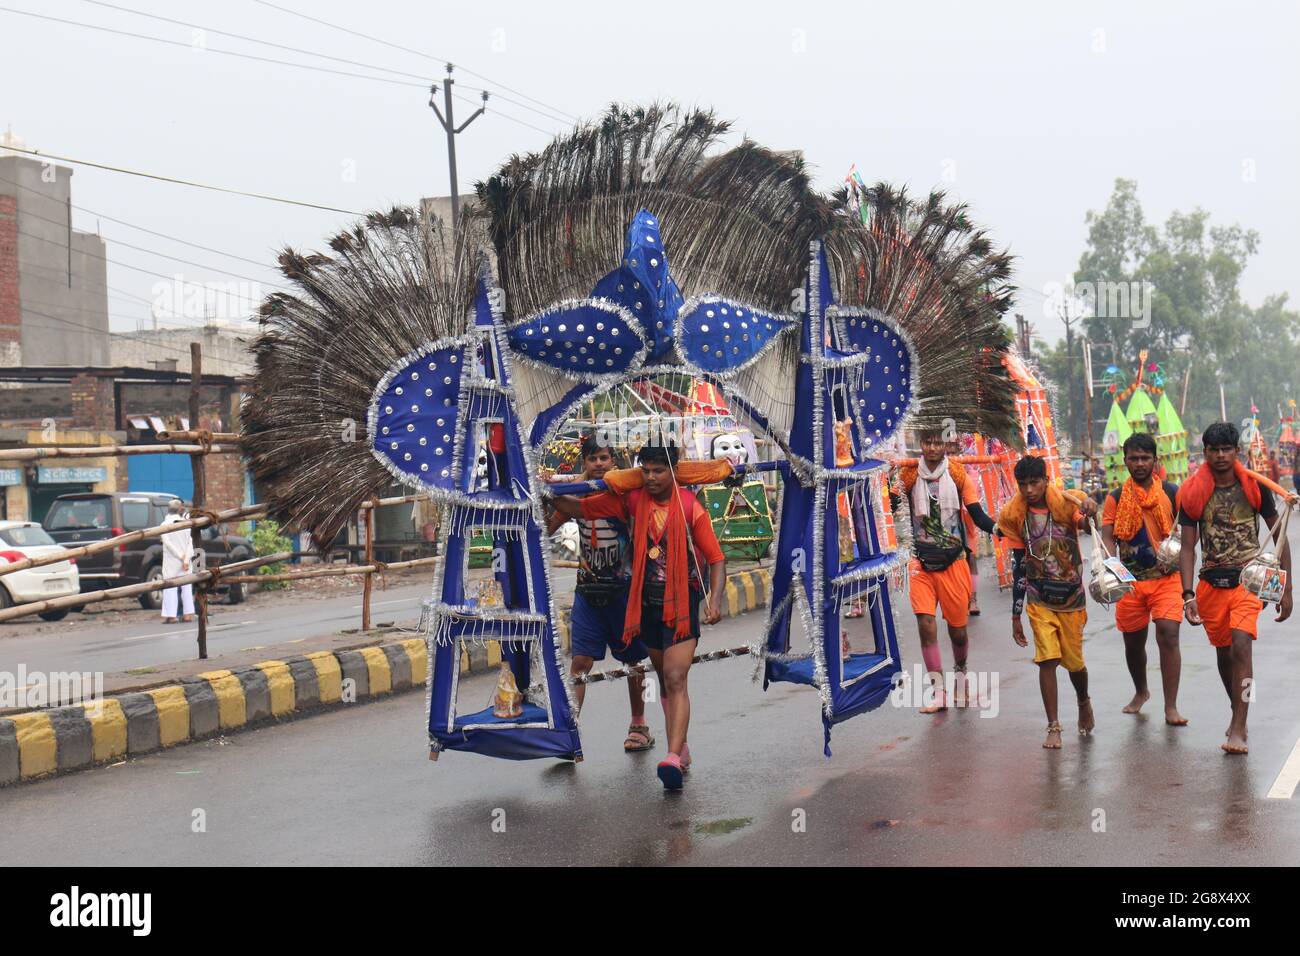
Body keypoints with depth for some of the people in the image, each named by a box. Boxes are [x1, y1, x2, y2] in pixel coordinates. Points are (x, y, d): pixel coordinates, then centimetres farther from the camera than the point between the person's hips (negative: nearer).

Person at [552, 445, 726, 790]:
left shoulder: (690, 508, -11)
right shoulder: (631, 500, -1)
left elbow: (716, 558, -7)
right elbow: (580, 508, 3)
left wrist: (715, 599, -21)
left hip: (682, 603, -5)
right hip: (648, 603, 5)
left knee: (675, 680, -17)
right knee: (666, 680, 16)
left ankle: (673, 759, -27)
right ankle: (681, 749, 29)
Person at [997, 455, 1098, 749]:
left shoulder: (1066, 502, -11)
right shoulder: (1014, 515, -5)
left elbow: (1086, 514, -31)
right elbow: (1018, 565, 2)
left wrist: (1090, 505, -56)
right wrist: (1015, 615, 5)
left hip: (1071, 596, -1)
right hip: (1039, 600, 1)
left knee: (1074, 661, 10)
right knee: (1047, 660, -10)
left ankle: (1084, 703, 42)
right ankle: (1053, 728, -2)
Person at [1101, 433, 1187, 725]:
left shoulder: (1172, 493, 2)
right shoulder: (1115, 499, 4)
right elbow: (1107, 538, -3)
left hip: (1166, 578, -2)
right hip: (1130, 580, 2)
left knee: (1168, 636, -16)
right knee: (1133, 642, 13)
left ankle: (1171, 707, -12)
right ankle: (1140, 692, 40)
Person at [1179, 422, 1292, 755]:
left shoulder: (1255, 487, -2)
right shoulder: (1193, 493, 0)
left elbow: (1279, 537, 5)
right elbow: (1188, 547, 0)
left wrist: (1286, 589, 2)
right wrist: (1188, 595, -10)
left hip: (1249, 580, -2)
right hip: (1211, 583, 3)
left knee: (1241, 646, -19)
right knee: (1223, 653, 14)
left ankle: (1238, 729, -18)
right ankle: (1237, 714, 35)